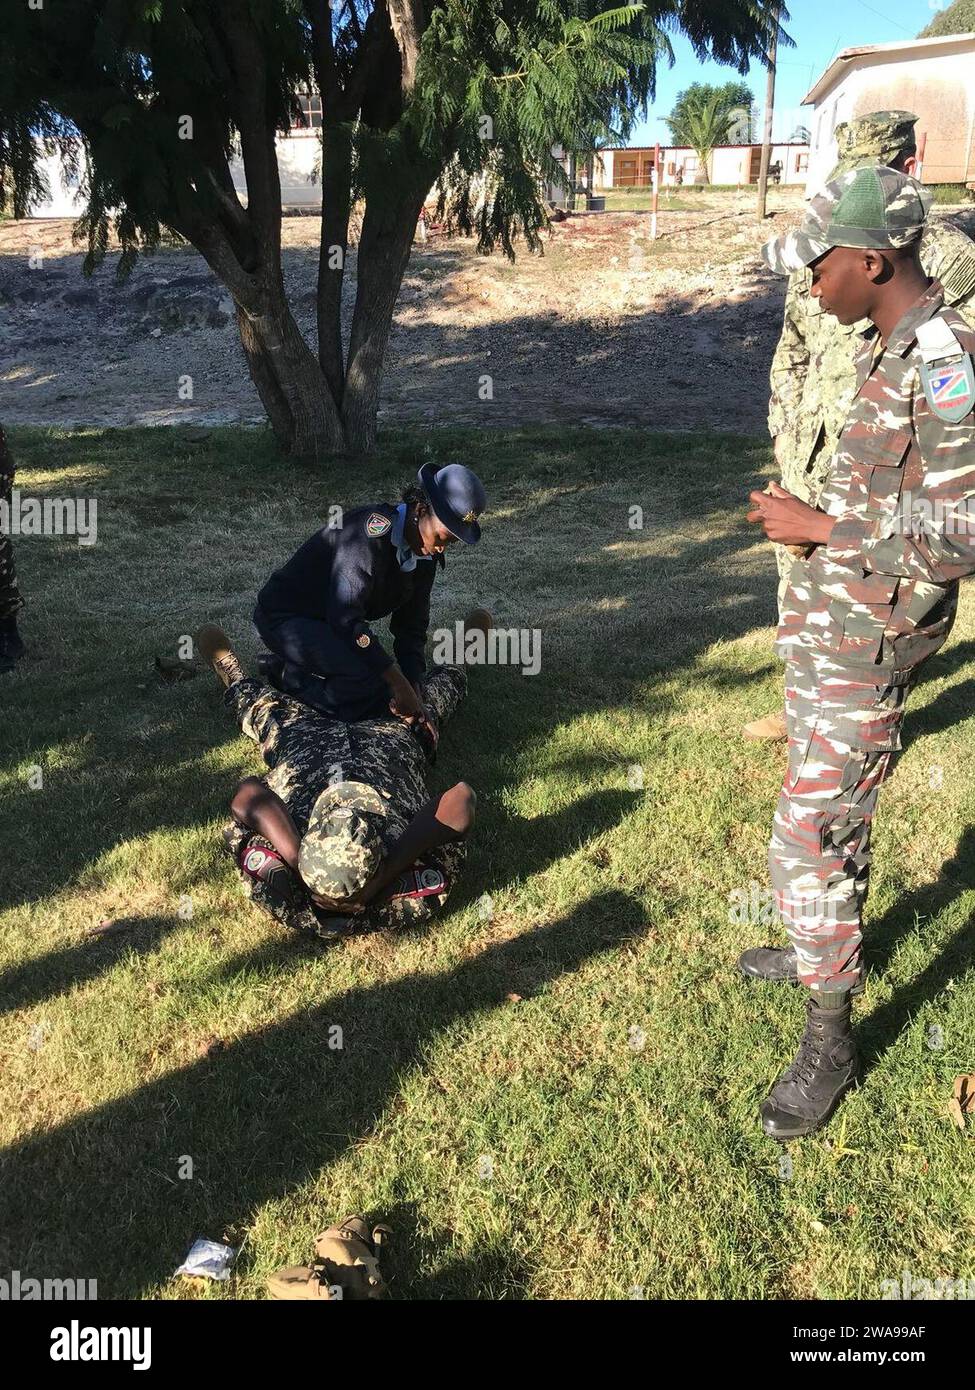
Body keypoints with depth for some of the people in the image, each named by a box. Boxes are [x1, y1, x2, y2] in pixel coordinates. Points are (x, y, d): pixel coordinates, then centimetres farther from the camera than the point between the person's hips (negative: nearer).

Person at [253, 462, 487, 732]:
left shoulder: (426, 556, -3)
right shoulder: (373, 530, -30)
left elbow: (411, 626, 2)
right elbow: (346, 618, -34)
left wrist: (414, 695, -13)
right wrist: (399, 684, -32)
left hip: (332, 621, 9)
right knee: (370, 682, -30)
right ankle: (294, 678, -4)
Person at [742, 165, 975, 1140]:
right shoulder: (885, 348, 7)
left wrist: (821, 527, -21)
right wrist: (810, 518, 9)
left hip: (865, 646, -9)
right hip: (823, 622, 9)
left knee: (810, 838, -4)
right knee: (827, 809, 23)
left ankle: (830, 1038, 13)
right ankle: (823, 945, 43)